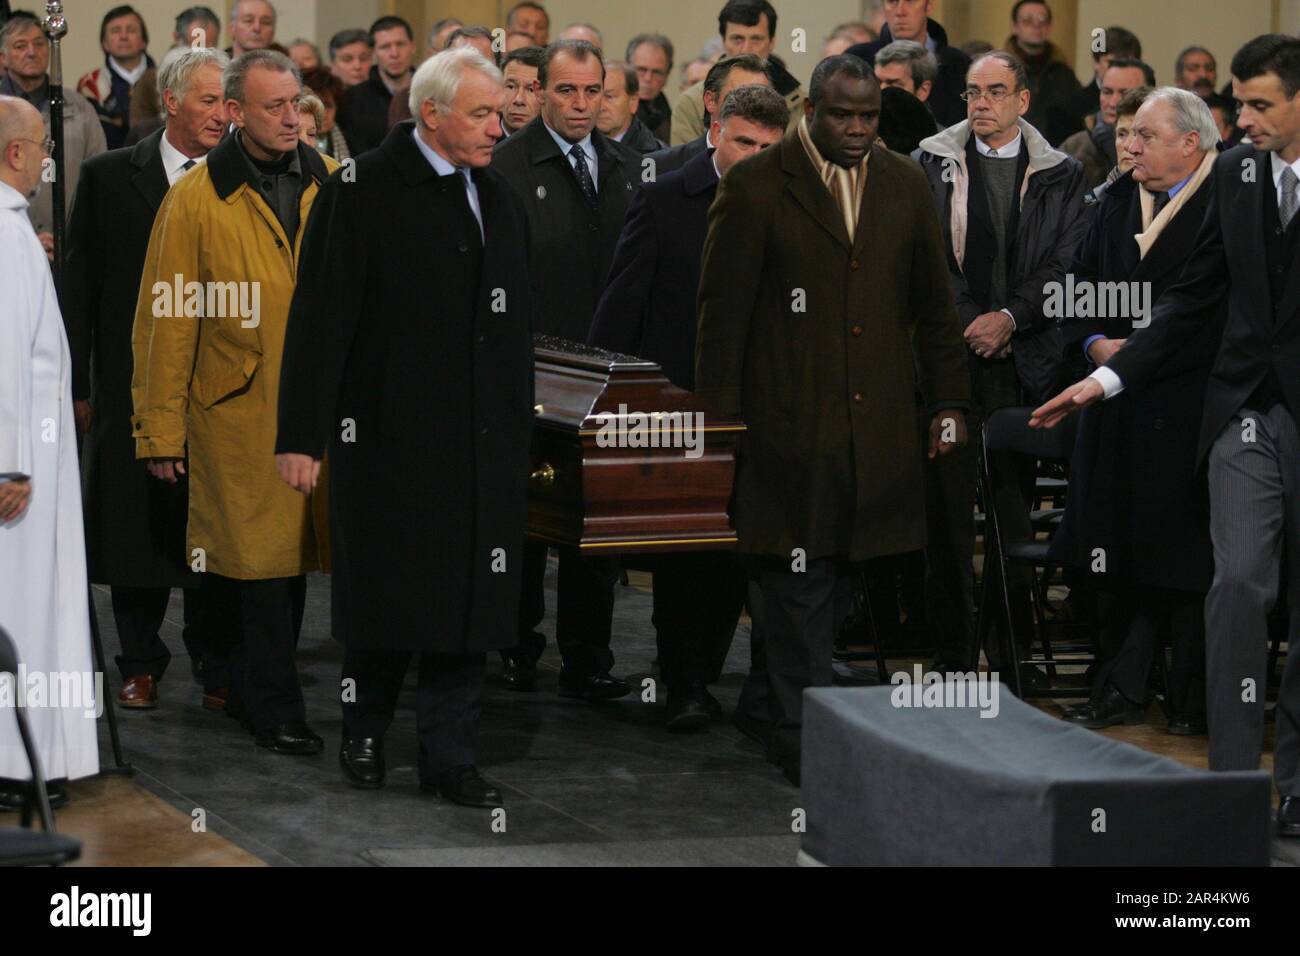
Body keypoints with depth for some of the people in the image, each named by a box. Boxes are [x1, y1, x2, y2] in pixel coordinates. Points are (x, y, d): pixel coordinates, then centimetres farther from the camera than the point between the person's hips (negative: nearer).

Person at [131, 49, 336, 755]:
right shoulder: (197, 200, -4)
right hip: (238, 412, -3)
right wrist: (161, 430, -3)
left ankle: (253, 689, 27)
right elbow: (167, 320, -3)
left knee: (293, 551, 10)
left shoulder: (334, 187, 6)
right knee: (257, 557, -1)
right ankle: (275, 708, 9)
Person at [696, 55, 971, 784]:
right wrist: (720, 418, -6)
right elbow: (723, 310, -2)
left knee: (842, 572, 7)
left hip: (877, 425, 4)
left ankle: (795, 720, 19)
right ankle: (805, 736, 1)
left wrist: (949, 401, 12)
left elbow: (934, 304, 16)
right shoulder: (756, 187, -2)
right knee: (796, 582, -4)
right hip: (789, 425, -4)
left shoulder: (905, 185, 11)